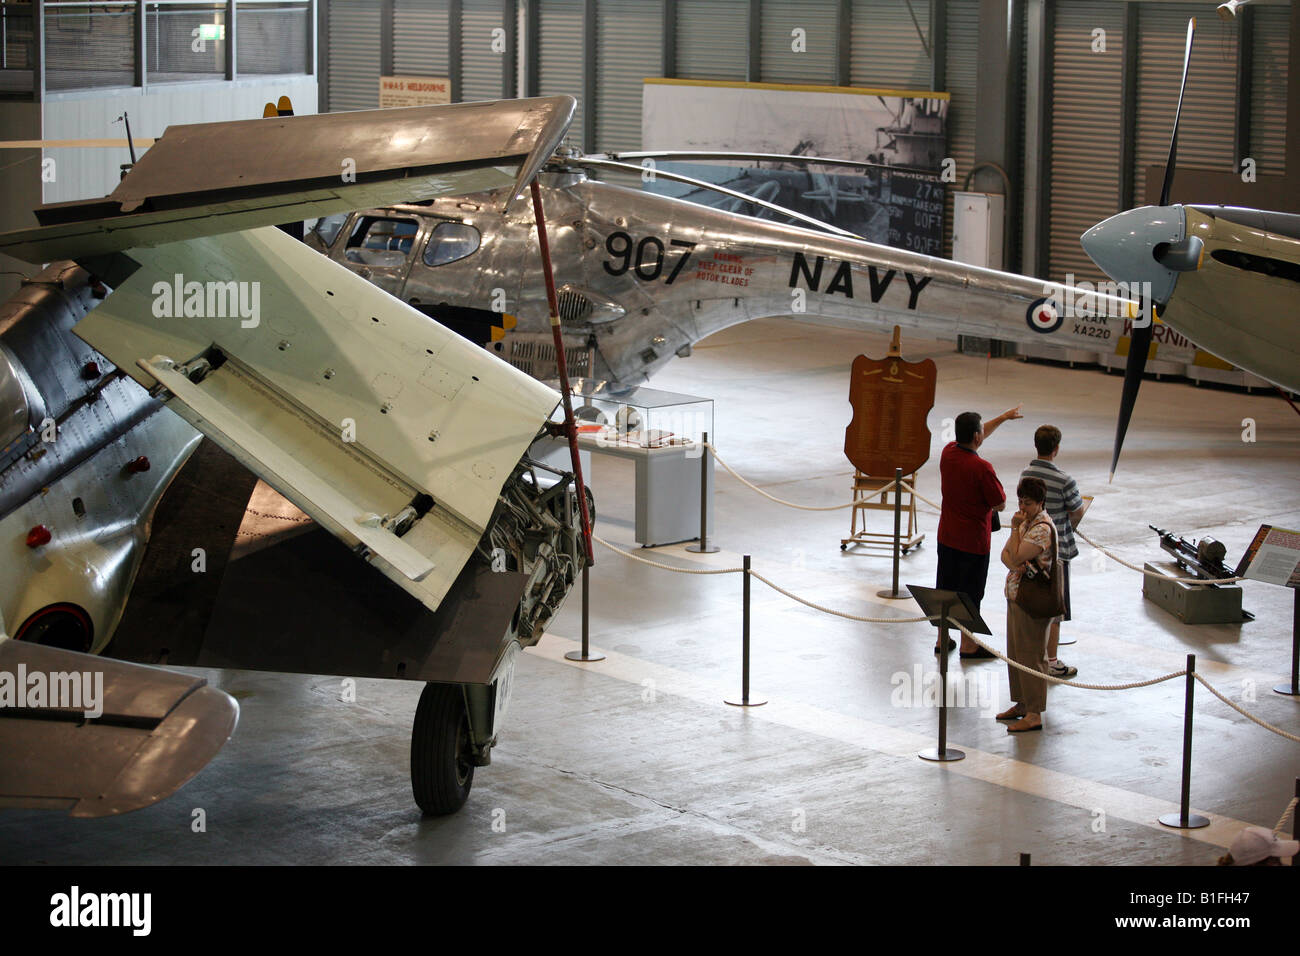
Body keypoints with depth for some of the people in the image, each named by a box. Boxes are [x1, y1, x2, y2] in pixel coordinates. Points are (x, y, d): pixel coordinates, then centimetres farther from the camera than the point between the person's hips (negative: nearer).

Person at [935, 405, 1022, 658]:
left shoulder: (948, 452, -4)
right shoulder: (982, 469, -25)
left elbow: (975, 436, 17)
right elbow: (1000, 505, -16)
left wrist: (1004, 417, 23)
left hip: (946, 537, 7)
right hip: (973, 541, -7)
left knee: (945, 589, 16)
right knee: (970, 594, 6)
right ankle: (968, 645, 16)